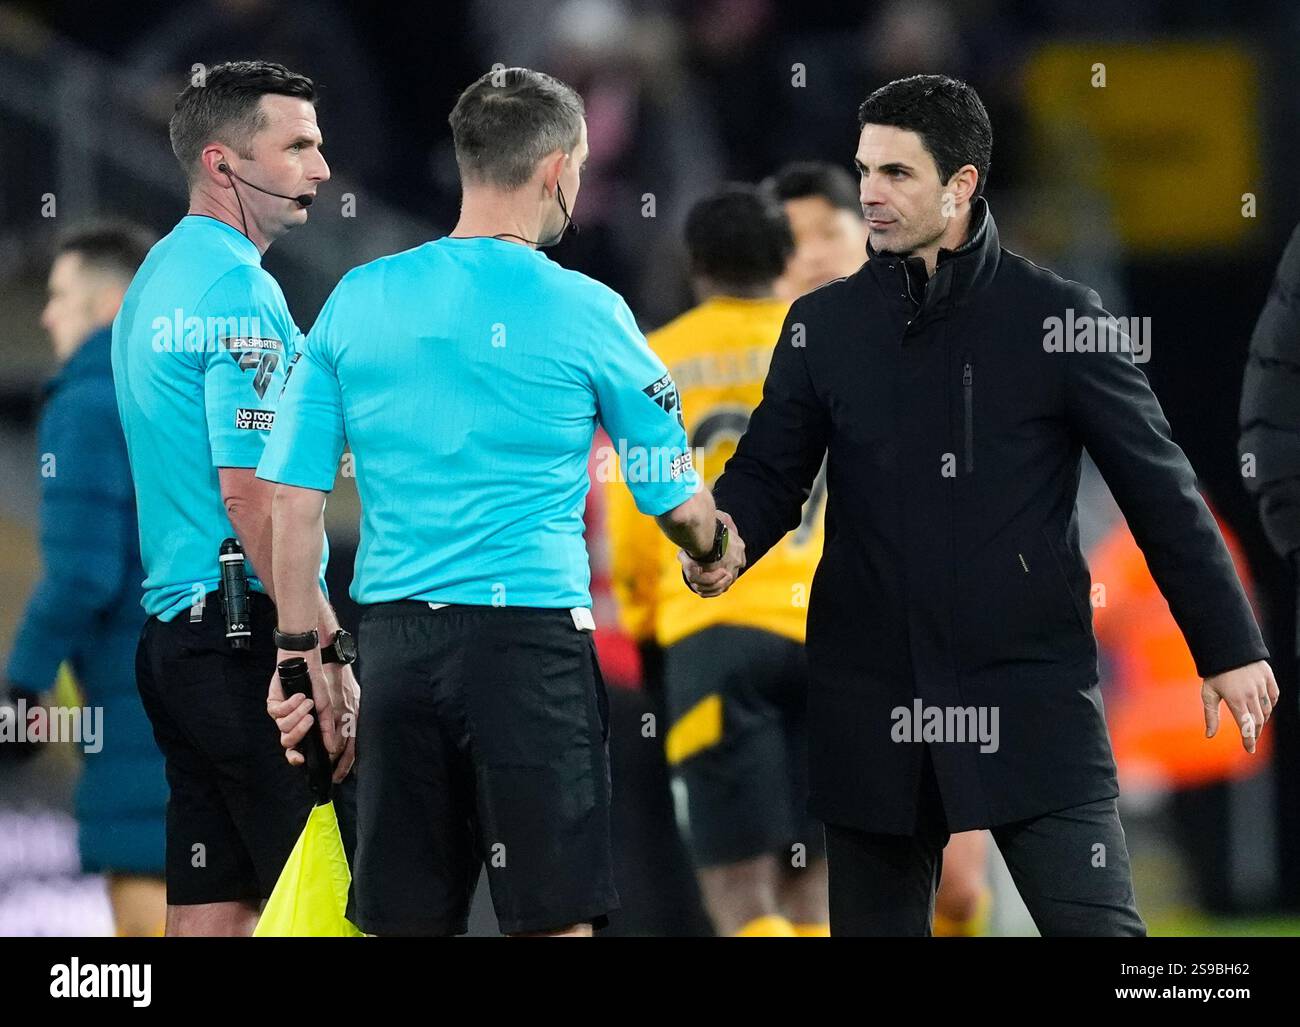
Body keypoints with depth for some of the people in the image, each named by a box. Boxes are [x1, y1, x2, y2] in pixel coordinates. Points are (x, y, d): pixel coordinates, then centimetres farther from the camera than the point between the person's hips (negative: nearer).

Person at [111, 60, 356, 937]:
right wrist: (328, 656, -19)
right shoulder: (239, 291, -14)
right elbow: (251, 493, -20)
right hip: (249, 634, -10)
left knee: (211, 907, 8)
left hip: (175, 626, 10)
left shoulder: (160, 277, 17)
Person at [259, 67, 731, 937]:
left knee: (404, 919, 7)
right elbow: (676, 500, 6)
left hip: (395, 642, 4)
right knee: (552, 917, -2)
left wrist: (301, 656, 11)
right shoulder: (583, 311, -3)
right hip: (529, 634, -4)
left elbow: (295, 497, 5)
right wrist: (715, 548, 28)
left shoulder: (359, 300, 6)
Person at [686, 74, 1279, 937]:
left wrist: (1231, 647, 0)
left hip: (1029, 694, -4)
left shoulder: (1057, 317, -3)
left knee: (1095, 925, -12)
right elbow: (770, 471, 8)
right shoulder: (825, 325, 7)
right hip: (873, 700, 4)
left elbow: (1159, 491, 0)